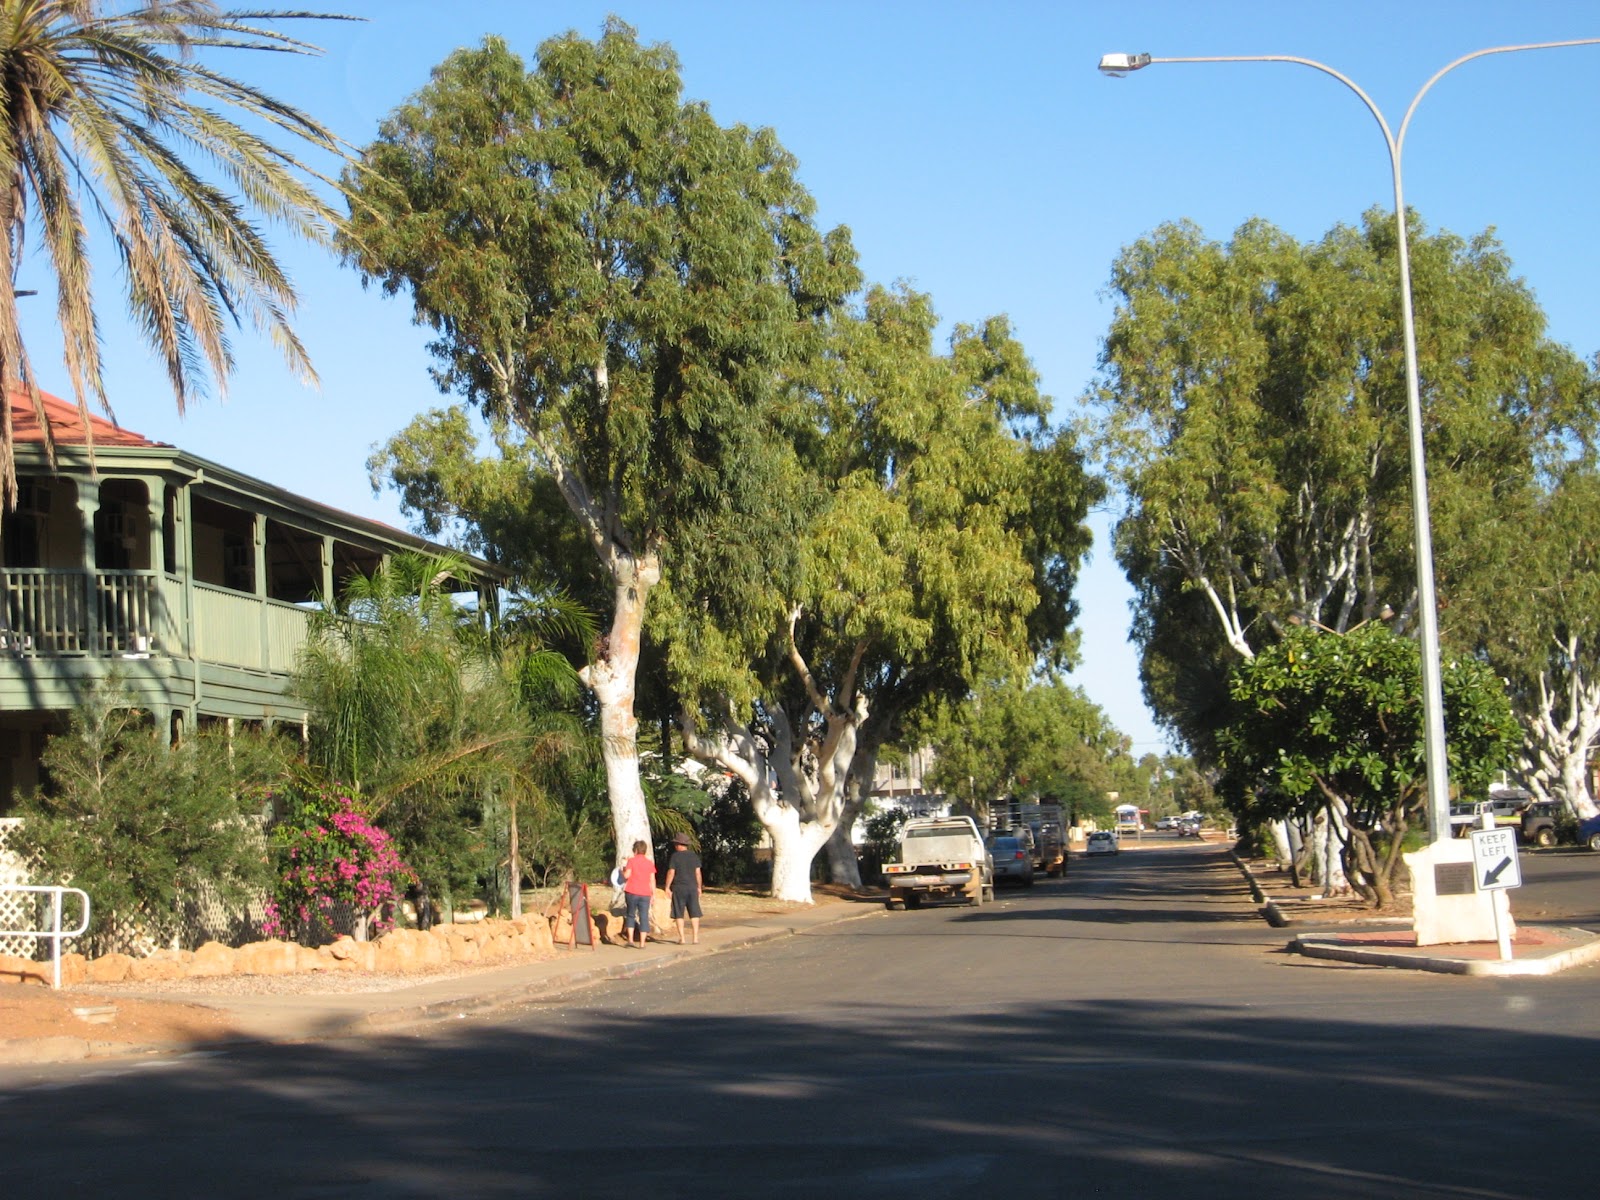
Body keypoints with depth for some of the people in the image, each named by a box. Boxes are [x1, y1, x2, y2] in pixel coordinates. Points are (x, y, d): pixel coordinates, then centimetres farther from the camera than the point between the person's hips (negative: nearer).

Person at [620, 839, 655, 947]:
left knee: (631, 915, 13)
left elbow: (627, 875, -10)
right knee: (644, 917, 3)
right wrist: (654, 894, 10)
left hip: (632, 892, -1)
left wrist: (623, 870, 11)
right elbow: (652, 880, 5)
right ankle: (642, 942, -1)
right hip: (645, 894, 2)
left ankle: (630, 939, 2)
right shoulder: (650, 862, 6)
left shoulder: (631, 861, -2)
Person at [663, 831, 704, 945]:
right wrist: (699, 887, 11)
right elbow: (698, 873, 4)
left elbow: (671, 873, -9)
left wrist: (667, 887, -1)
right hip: (692, 887, 3)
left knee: (679, 914, 4)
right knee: (694, 914, 5)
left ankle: (681, 938, 3)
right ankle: (696, 938, 0)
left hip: (678, 888, -3)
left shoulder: (675, 856, -7)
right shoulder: (694, 856, 4)